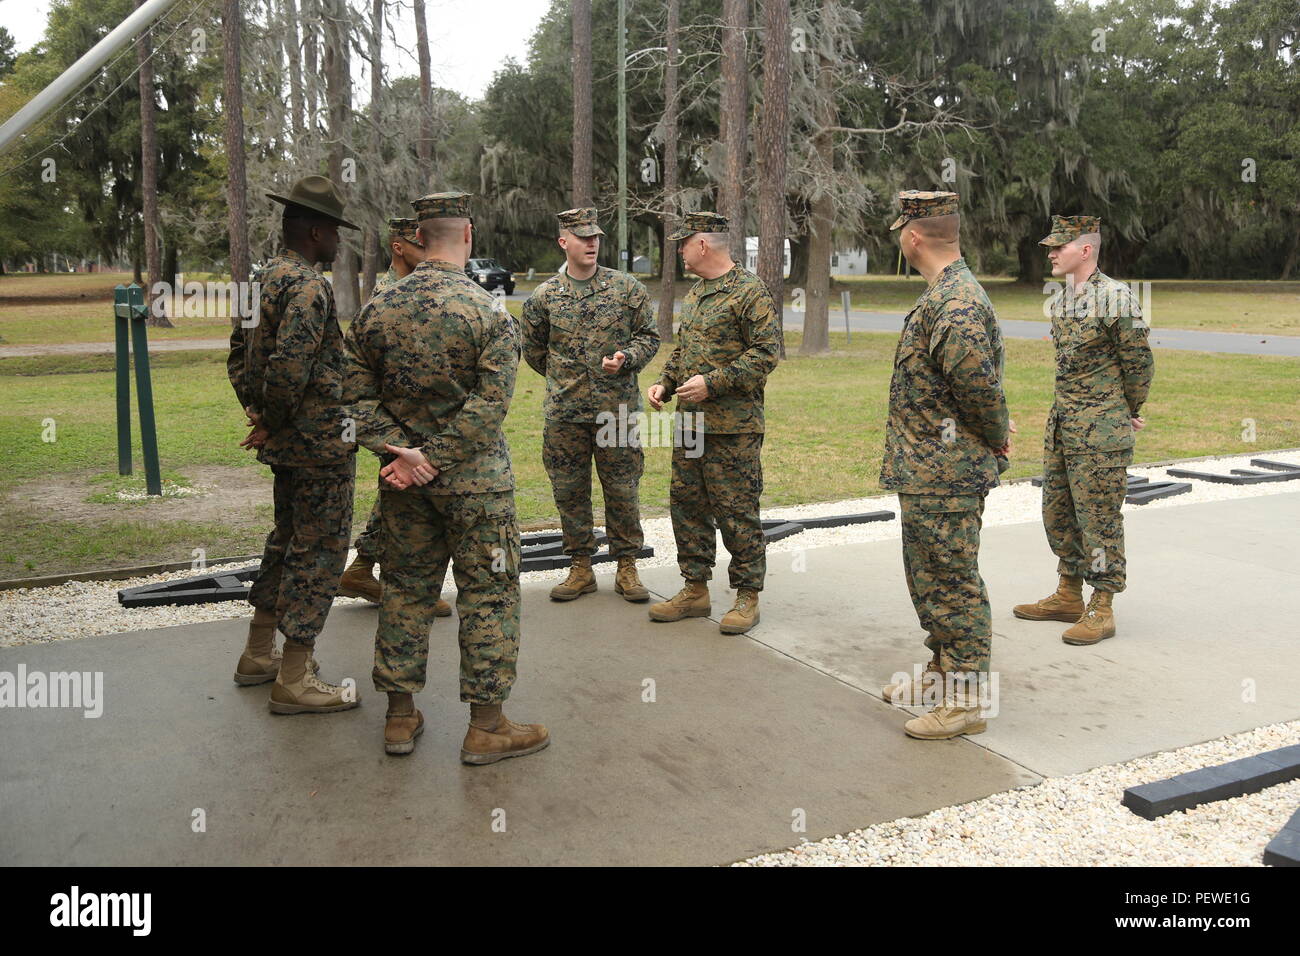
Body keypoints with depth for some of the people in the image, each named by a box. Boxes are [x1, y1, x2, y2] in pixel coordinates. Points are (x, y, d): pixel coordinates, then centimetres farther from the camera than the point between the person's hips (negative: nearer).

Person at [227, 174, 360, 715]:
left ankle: (258, 656, 33)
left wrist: (256, 411, 14)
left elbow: (240, 352, 18)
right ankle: (294, 682, 6)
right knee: (319, 553, -1)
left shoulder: (261, 279, 12)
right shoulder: (309, 287, -19)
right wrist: (273, 422, -14)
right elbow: (290, 366, -29)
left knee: (288, 541, 22)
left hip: (287, 445, 10)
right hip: (320, 446, -10)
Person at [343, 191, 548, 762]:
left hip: (404, 481, 5)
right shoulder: (489, 314, -11)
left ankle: (400, 715, 24)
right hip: (474, 479, -4)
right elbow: (489, 405, -18)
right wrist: (433, 457, -14)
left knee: (406, 587, 15)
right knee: (487, 592, 5)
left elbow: (359, 394, -2)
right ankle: (486, 726, 11)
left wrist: (401, 452, -7)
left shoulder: (377, 310, 2)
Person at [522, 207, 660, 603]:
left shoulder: (626, 287, 2)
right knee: (569, 491, 7)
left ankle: (626, 567, 17)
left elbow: (649, 336, 5)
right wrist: (565, 378, 13)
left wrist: (625, 359, -12)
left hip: (617, 409, -1)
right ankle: (581, 568, 20)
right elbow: (534, 350, 16)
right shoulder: (543, 296, 4)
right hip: (563, 411, 1)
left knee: (622, 490, 4)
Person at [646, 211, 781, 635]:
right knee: (687, 505, 12)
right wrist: (665, 383, 10)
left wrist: (712, 382, -20)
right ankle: (695, 591, 23)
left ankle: (747, 596, 10)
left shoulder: (749, 291, -10)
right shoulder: (695, 294, 18)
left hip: (732, 427, -9)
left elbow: (766, 353, -15)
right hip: (690, 423, 9)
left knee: (736, 512, -3)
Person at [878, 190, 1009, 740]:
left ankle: (964, 701, 10)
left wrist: (996, 441, -12)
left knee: (953, 586, -1)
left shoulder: (955, 305, -22)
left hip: (945, 477, -11)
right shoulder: (946, 293, 13)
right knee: (930, 579, 20)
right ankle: (941, 674, 35)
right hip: (926, 474, 11)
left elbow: (980, 386, -28)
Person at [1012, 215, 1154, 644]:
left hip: (1100, 430, -8)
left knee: (1099, 517, -2)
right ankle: (1068, 596, 28)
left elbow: (1140, 363, -9)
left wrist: (1128, 414, 4)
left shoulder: (1116, 298, -14)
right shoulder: (1059, 301, 11)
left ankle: (1101, 609, 8)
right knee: (1058, 512, 14)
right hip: (1061, 423, 9)